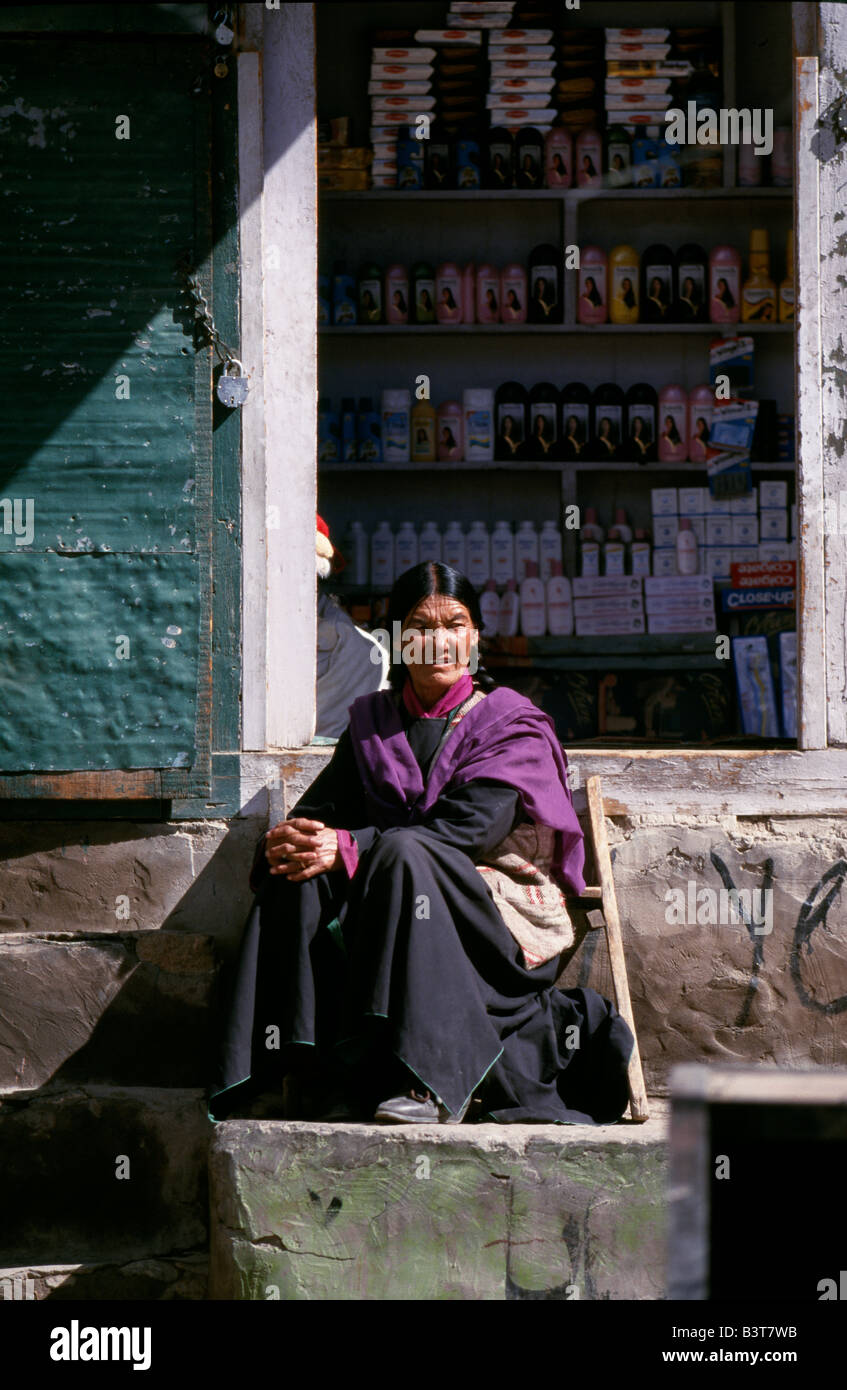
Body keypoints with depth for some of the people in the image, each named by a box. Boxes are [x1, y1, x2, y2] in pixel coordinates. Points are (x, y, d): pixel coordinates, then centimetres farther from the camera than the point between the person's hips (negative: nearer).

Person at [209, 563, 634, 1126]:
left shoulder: (513, 723, -1)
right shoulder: (372, 722, 15)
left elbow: (468, 829, -17)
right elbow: (321, 811, 4)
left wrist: (350, 849, -27)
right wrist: (283, 843, -21)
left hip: (500, 918, -4)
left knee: (403, 854, -34)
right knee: (304, 875, -24)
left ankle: (432, 1082, -36)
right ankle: (341, 1078, -29)